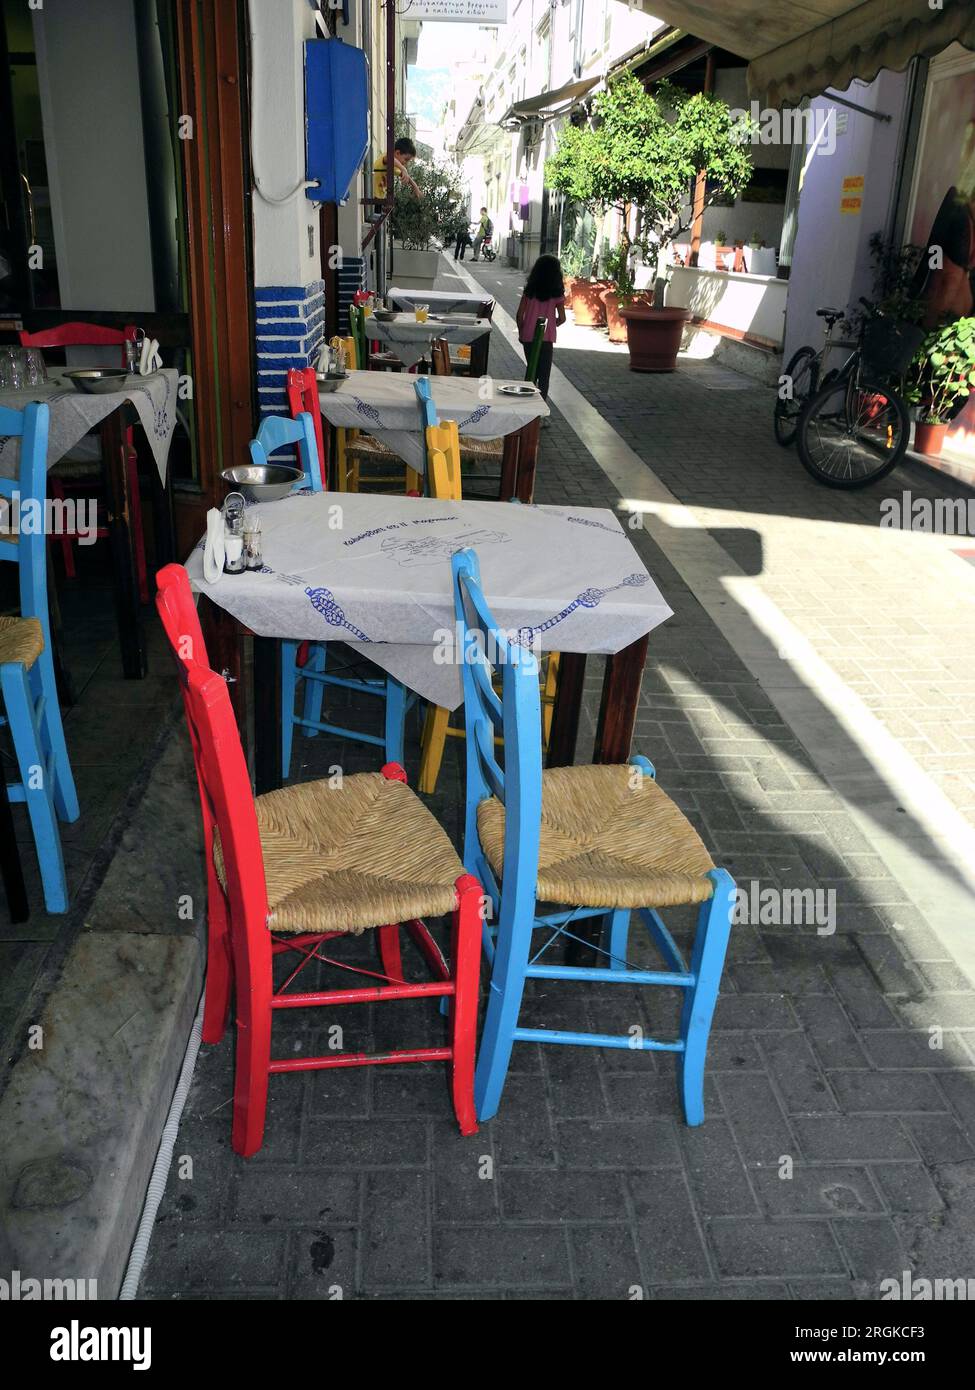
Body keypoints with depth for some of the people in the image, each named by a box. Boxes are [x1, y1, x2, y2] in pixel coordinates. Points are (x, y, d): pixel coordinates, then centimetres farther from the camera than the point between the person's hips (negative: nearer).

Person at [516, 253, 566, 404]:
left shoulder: (530, 290, 0)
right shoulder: (557, 293, -5)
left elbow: (520, 314, 0)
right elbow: (562, 318, -3)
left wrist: (521, 332, 12)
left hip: (528, 336, 2)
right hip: (546, 337, -2)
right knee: (544, 375, 5)